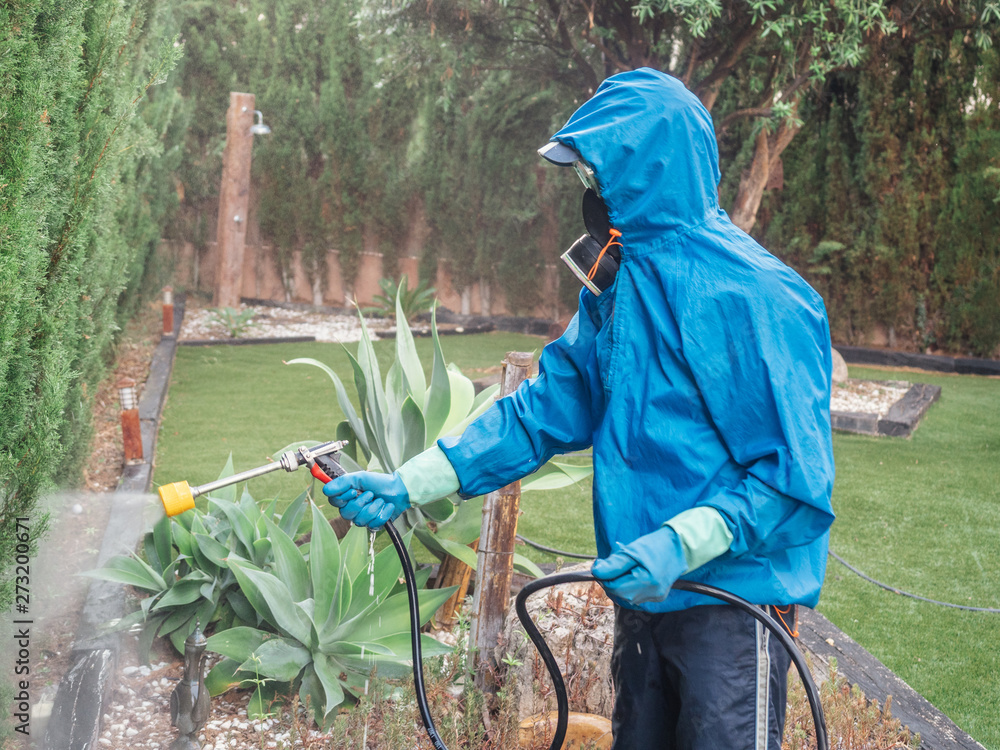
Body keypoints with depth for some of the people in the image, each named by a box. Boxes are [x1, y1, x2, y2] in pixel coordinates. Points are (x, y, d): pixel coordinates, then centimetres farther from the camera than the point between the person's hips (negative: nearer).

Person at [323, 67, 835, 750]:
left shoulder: (758, 297, -20)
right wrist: (411, 483, 1)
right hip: (645, 595, 8)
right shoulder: (615, 288, 6)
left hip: (733, 602, -8)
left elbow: (797, 478, -20)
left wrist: (682, 543, -30)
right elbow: (546, 408, 8)